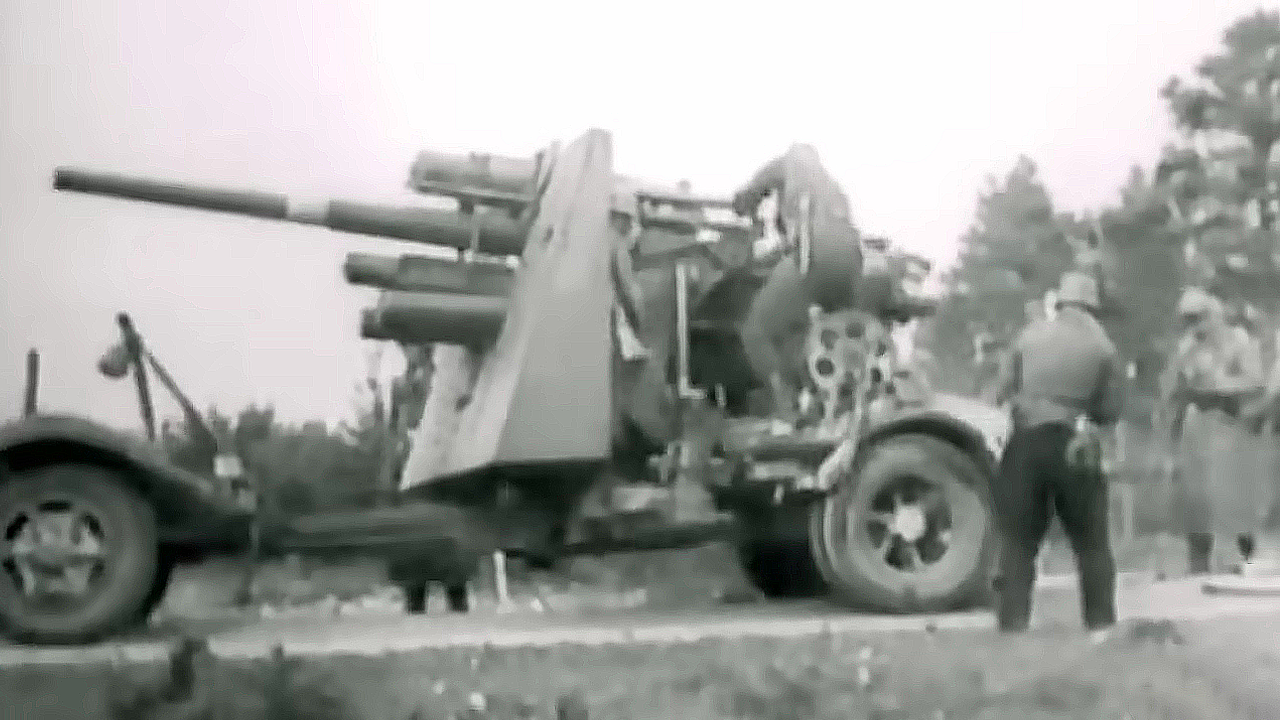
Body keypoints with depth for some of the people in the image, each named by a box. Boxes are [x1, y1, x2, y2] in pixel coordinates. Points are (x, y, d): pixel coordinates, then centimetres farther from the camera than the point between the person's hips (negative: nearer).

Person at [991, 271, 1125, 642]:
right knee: (1092, 542, 13)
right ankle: (1101, 626, 12)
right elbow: (1111, 409, 2)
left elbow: (1004, 392, 4)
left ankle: (1012, 627, 1)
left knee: (1018, 542, 6)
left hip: (1026, 444, 1)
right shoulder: (1102, 346, 0)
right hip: (1076, 447, 0)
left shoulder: (1030, 336, 3)